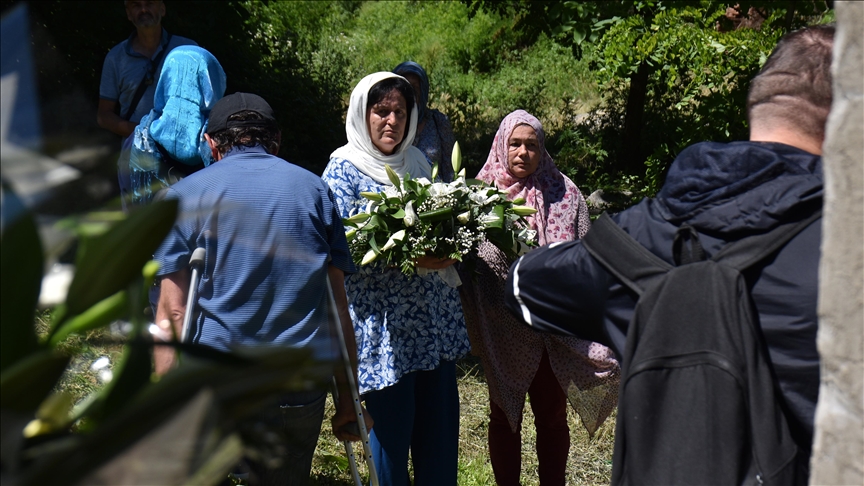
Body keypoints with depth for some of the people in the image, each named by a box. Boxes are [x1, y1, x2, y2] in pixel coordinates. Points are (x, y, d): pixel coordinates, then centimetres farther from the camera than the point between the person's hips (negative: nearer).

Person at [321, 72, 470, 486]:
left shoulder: (416, 161, 14)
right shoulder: (344, 168, -4)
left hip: (436, 321, 6)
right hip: (383, 328, -6)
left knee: (440, 435, 8)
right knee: (391, 433, 0)